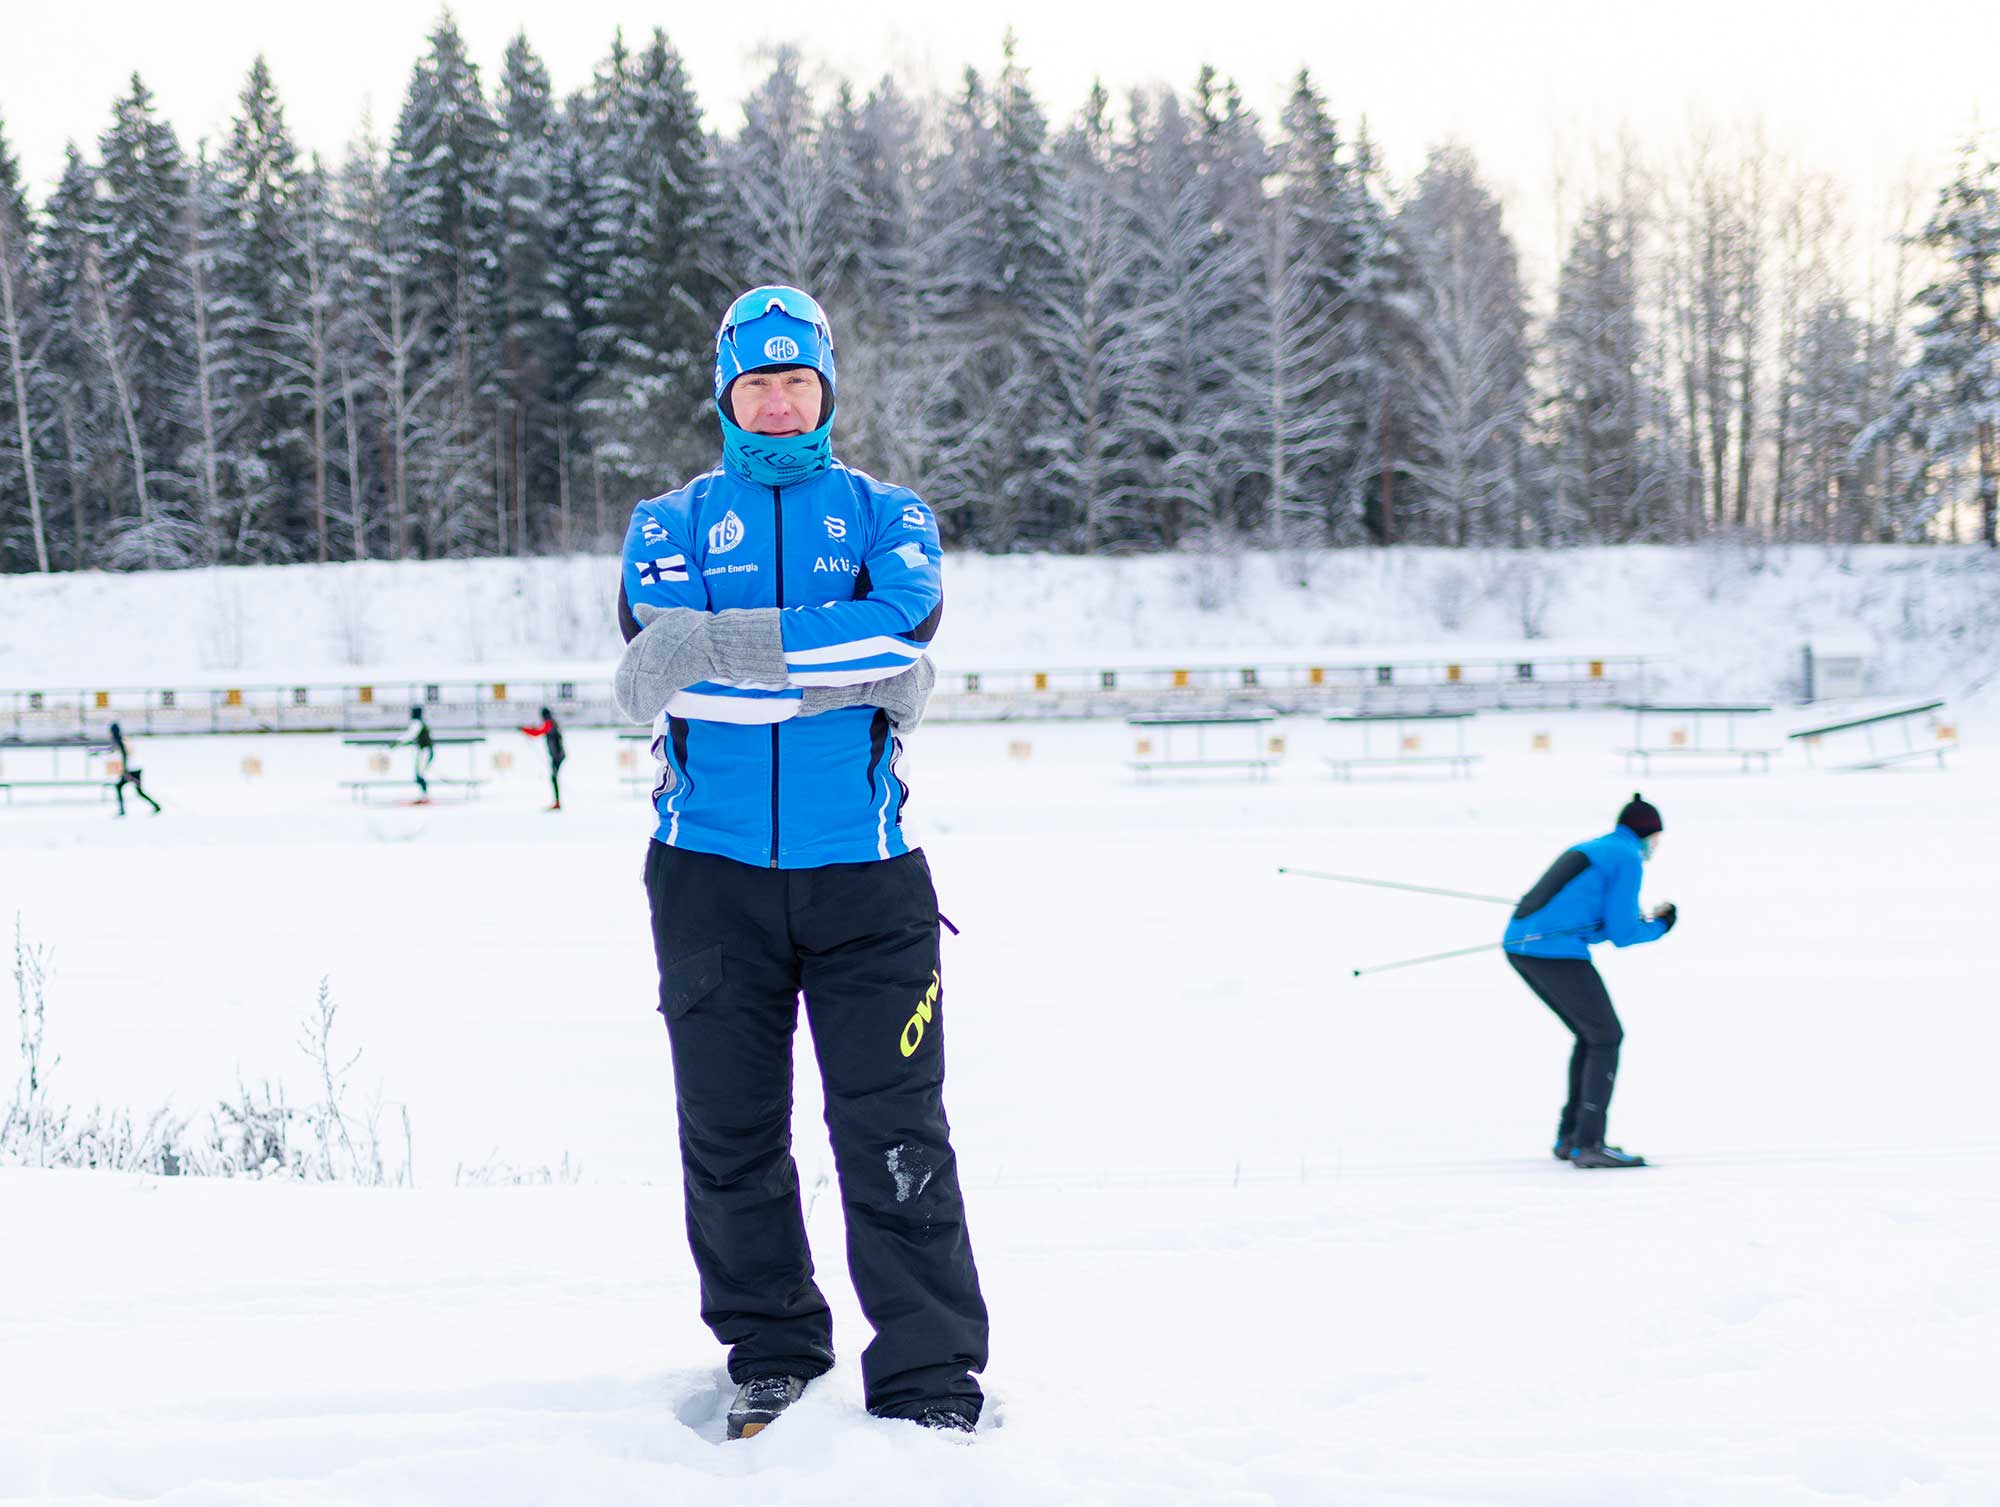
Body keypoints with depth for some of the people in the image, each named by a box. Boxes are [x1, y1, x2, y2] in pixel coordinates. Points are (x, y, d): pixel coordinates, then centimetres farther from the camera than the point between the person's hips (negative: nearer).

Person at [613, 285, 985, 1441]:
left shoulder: (884, 513, 10)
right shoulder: (673, 522, 11)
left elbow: (906, 619, -12)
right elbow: (659, 652, -10)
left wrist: (726, 640, -20)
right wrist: (847, 671, -16)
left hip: (862, 871, -1)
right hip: (713, 874, 1)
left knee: (898, 1137, -5)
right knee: (730, 1133, 7)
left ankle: (932, 1383, 0)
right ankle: (772, 1354, 22)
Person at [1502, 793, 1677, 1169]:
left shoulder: (1590, 849, 24)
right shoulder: (1628, 858, -2)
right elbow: (1622, 934, -5)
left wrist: (1643, 922, 19)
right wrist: (1659, 926, 13)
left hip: (1519, 944, 9)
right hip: (1556, 951, -9)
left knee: (1591, 1035, 20)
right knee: (1606, 1038, -1)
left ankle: (1569, 1138, 23)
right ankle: (1587, 1145, -6)